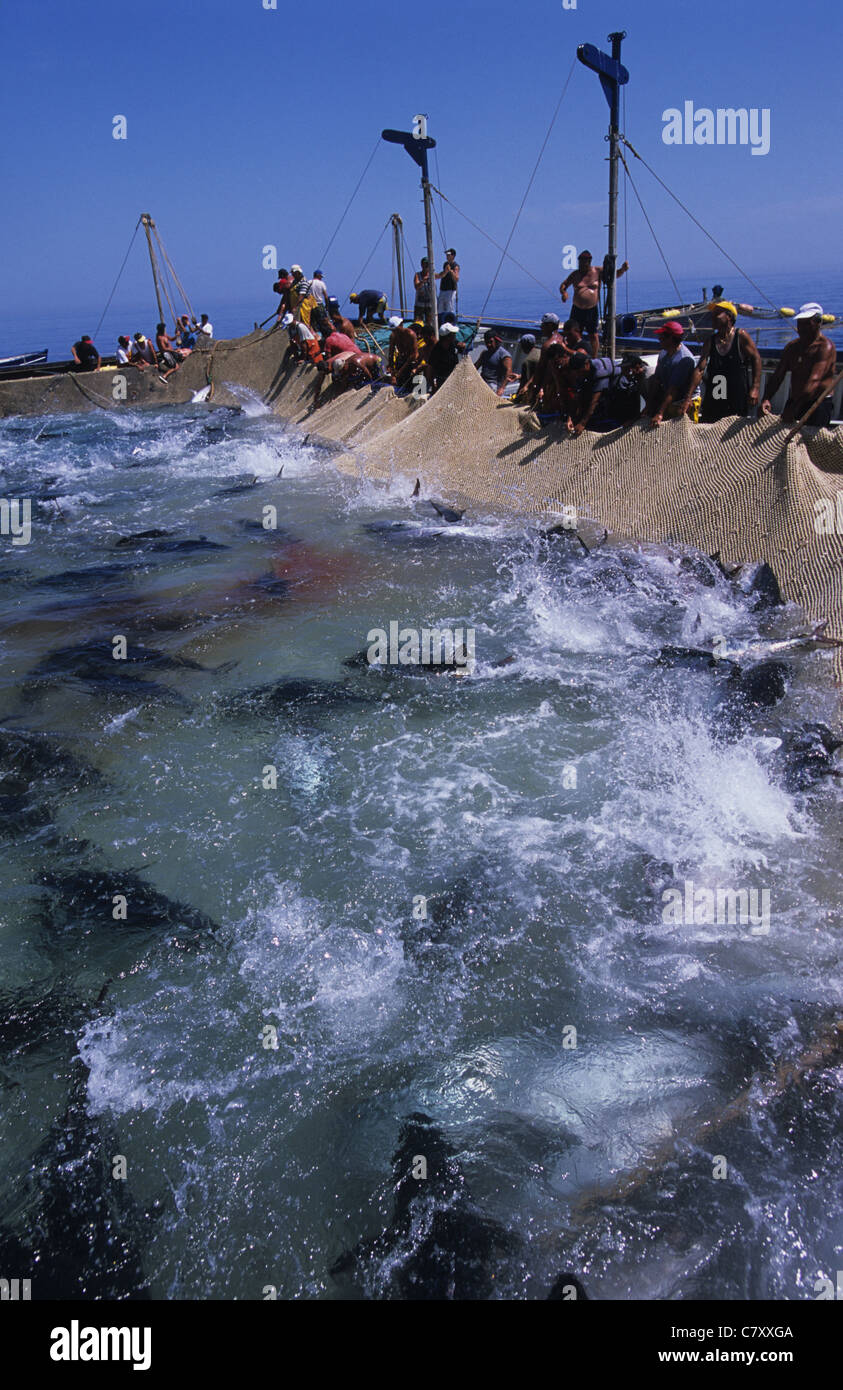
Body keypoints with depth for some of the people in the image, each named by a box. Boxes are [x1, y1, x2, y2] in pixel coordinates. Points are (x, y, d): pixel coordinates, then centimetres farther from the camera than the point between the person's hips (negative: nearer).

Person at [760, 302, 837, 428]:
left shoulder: (825, 347, -13)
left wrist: (793, 409, -34)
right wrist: (766, 399, -13)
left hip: (818, 403, -7)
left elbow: (814, 381, -25)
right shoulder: (792, 346, 11)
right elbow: (778, 375, 6)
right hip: (794, 401, 7)